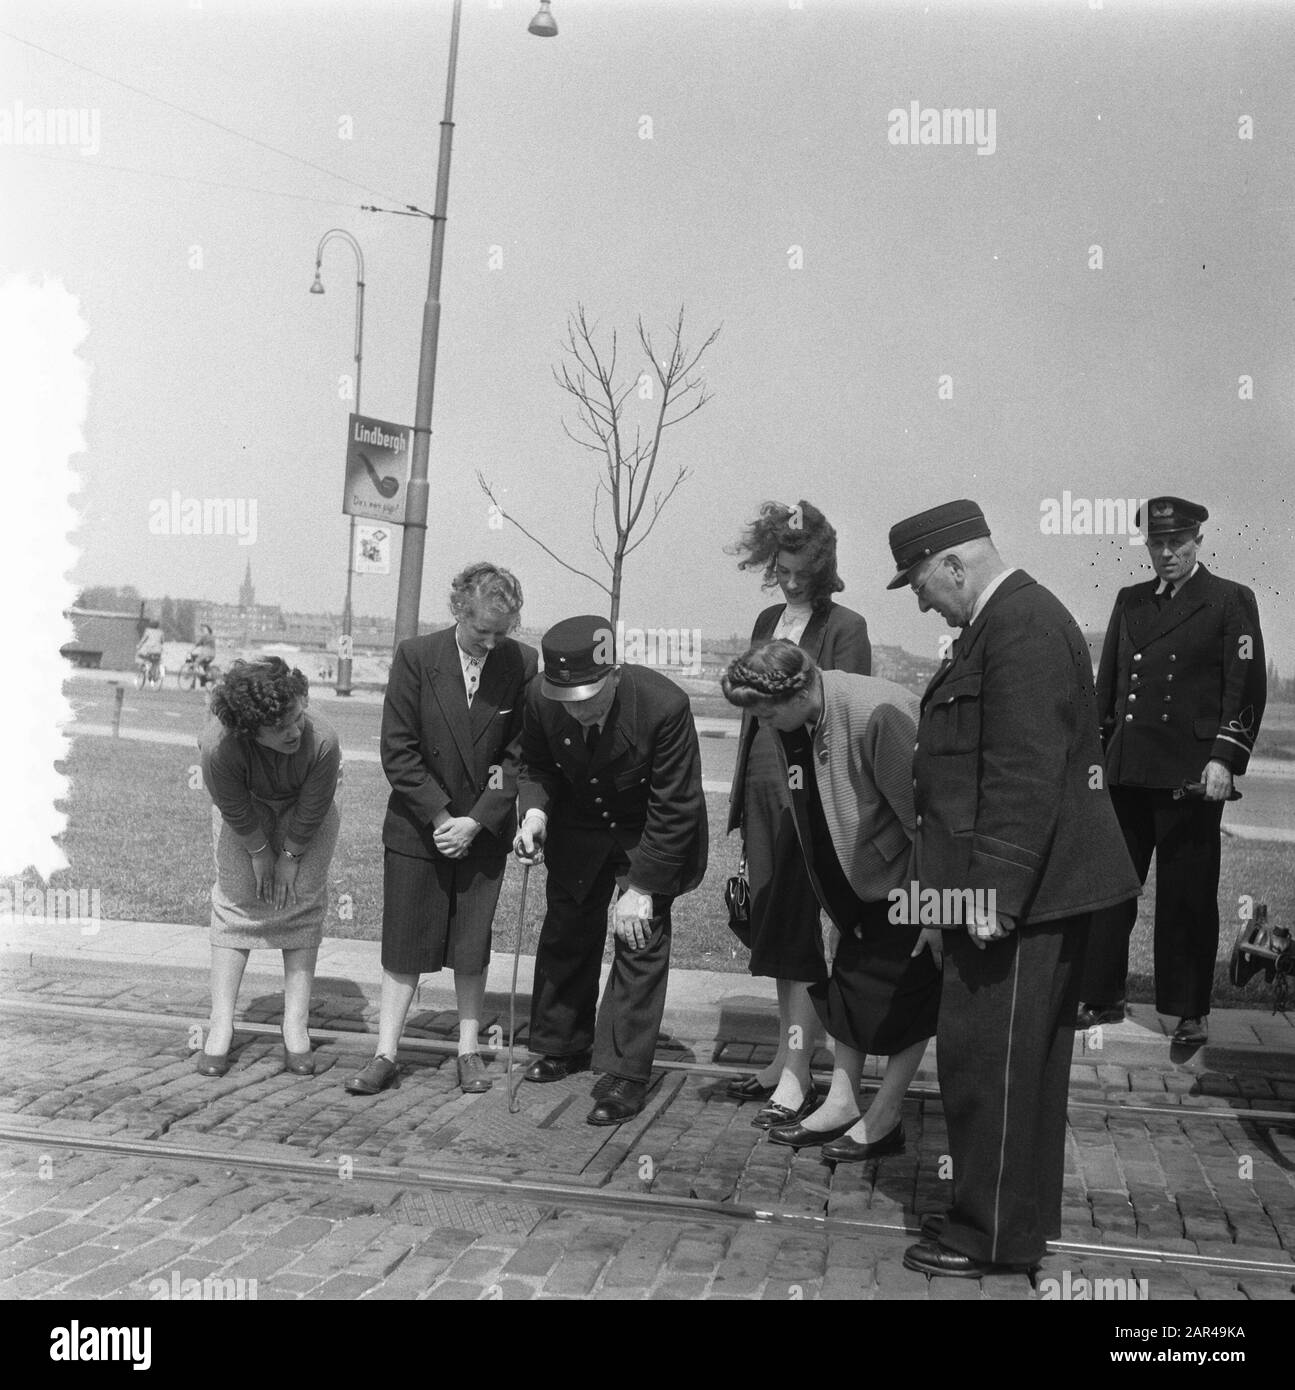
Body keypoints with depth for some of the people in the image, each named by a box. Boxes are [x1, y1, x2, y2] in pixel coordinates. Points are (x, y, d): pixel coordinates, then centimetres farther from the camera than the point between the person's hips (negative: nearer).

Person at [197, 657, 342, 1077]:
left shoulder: (322, 742, -40)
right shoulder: (218, 746, -39)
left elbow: (311, 811, -23)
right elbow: (235, 811, -21)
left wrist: (290, 856, -11)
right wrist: (259, 853, -9)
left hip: (305, 814, 0)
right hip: (246, 810, 0)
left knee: (303, 901, -5)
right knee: (236, 898, -4)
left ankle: (296, 1030, 0)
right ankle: (220, 1028, 3)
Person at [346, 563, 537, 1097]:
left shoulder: (523, 664, -7)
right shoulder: (415, 657, -9)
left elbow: (521, 754, -5)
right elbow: (397, 750, -8)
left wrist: (476, 822, -12)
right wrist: (440, 816, -13)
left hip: (484, 830, 1)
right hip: (418, 827, -1)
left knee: (472, 945, 9)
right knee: (404, 946, 4)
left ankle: (469, 1049, 23)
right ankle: (385, 1055, 15)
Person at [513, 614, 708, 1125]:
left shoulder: (664, 705, -34)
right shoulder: (541, 698, -23)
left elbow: (674, 808, -25)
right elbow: (536, 767, -1)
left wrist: (642, 886, -25)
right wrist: (535, 809, -23)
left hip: (649, 834, -4)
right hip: (579, 828, 4)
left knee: (641, 940, -8)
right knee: (566, 933, 12)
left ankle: (627, 1074, 0)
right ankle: (562, 1046, 33)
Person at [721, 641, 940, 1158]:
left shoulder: (877, 714, -31)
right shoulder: (792, 730, -5)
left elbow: (924, 816, -26)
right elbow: (818, 821, 6)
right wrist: (837, 912, 10)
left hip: (913, 883, -8)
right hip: (859, 884, 8)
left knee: (905, 1003, 3)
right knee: (846, 985, 12)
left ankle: (884, 1121, 14)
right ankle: (841, 1104, 24)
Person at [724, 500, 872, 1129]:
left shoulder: (844, 628, -6)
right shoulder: (768, 621, 14)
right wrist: (740, 790, 14)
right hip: (762, 788, 7)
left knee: (796, 931, -4)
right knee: (773, 930, 12)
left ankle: (797, 1077, 2)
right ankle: (787, 1056, 24)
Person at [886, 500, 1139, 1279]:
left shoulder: (1019, 626, -18)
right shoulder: (1010, 619, 14)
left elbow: (1024, 775, -24)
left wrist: (995, 889, -23)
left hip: (1017, 892, -10)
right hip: (1035, 889, 10)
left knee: (987, 1058, 0)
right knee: (1028, 1060, 19)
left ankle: (994, 1235, 13)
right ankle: (1025, 1216, 32)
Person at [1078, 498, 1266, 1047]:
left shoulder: (1231, 601, 1)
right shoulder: (1129, 601, 15)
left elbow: (1247, 687, -4)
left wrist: (1225, 758, -13)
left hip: (1191, 773, -4)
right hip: (1126, 770, 4)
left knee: (1187, 897, 3)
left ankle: (1190, 1011, 15)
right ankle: (1102, 998, 16)